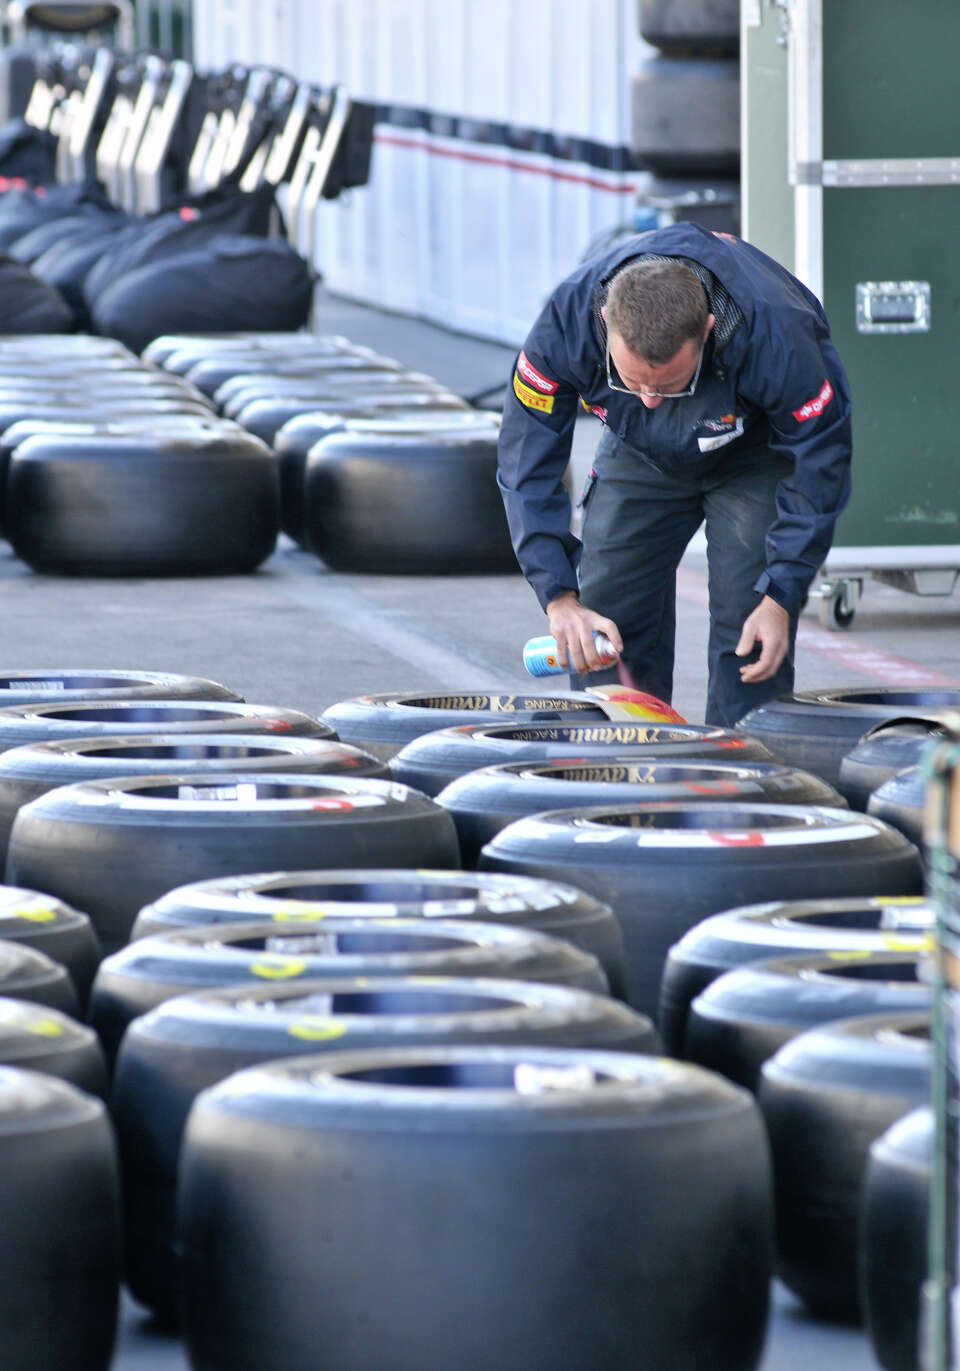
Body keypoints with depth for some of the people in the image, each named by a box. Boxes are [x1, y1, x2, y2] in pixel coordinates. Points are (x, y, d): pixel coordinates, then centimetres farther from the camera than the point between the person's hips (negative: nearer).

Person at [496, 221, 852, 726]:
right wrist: (560, 598, -31)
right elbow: (526, 464, -24)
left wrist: (781, 598, -27)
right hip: (638, 454, 3)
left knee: (749, 629, -17)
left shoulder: (771, 334, -41)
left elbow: (819, 462, -24)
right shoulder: (567, 319, -35)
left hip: (758, 453, -3)